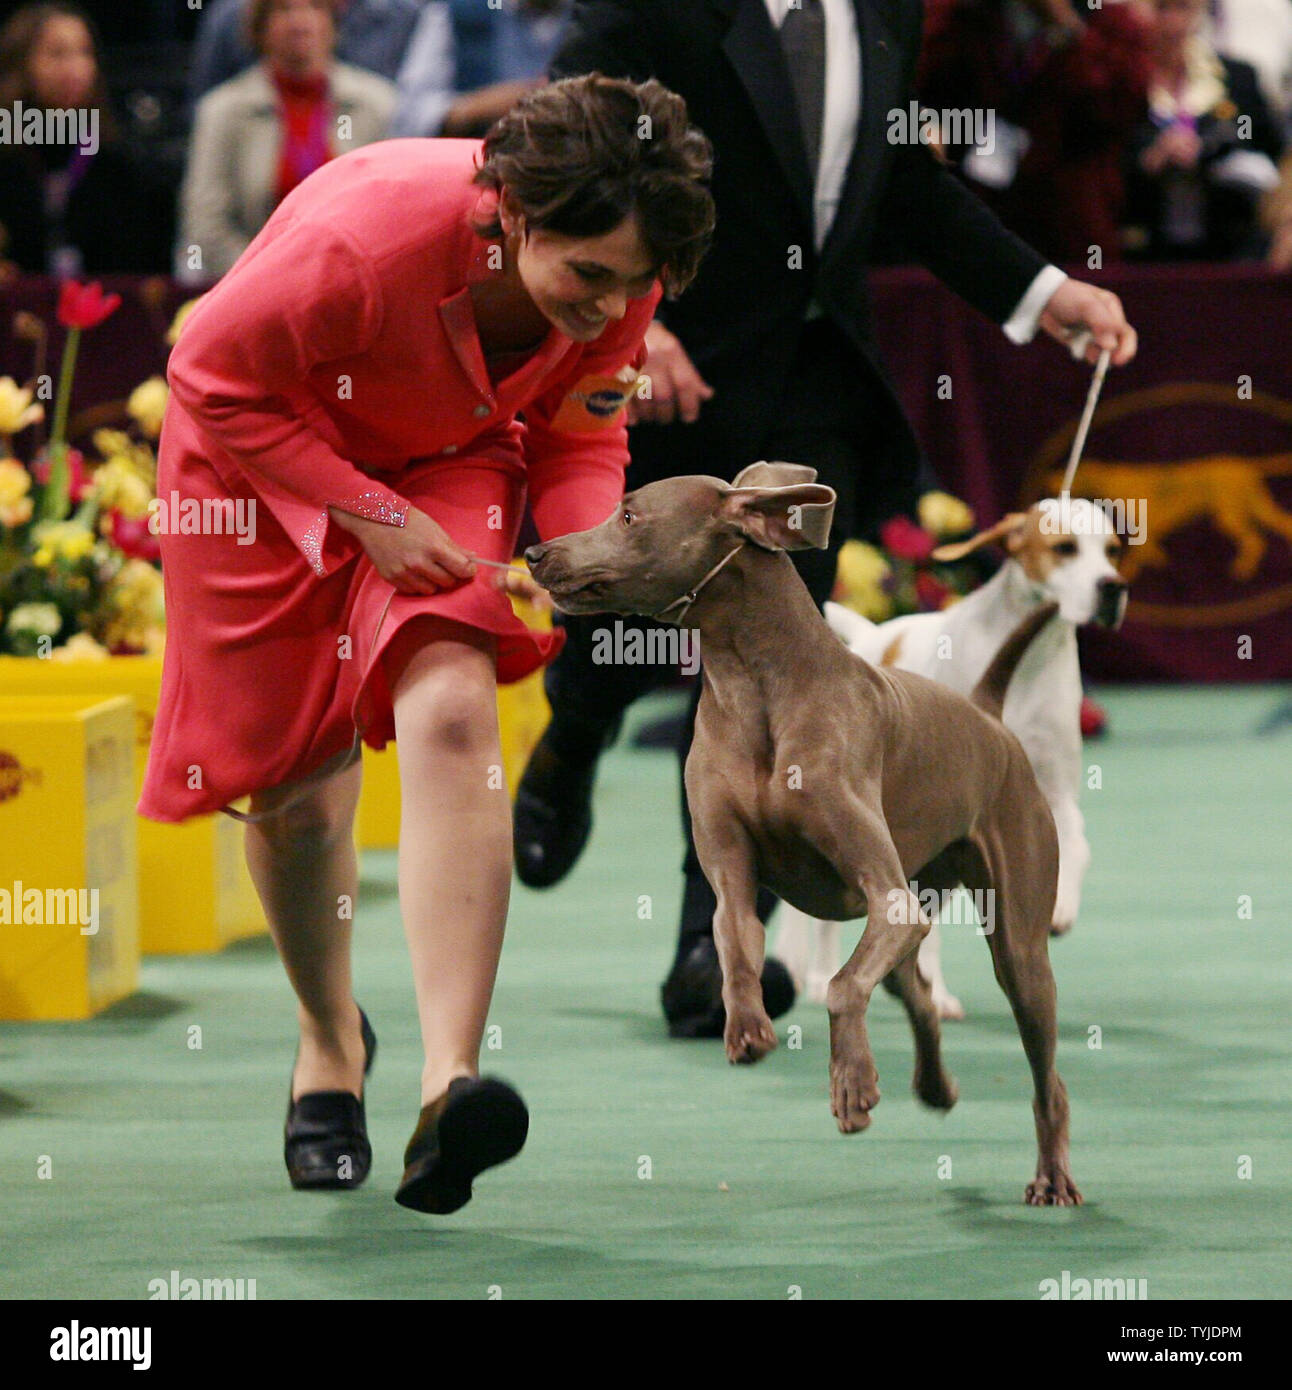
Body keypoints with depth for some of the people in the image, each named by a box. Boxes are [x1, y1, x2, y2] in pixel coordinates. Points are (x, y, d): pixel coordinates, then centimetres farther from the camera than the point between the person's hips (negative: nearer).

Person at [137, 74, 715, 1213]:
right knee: (297, 788, 2)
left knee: (452, 715, -24)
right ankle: (331, 1039, 33)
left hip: (447, 461, 2)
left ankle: (450, 1086, -35)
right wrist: (369, 515, -24)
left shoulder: (619, 288, -20)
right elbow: (216, 375, -22)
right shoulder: (368, 234, -37)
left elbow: (581, 442, -2)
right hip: (263, 454, -2)